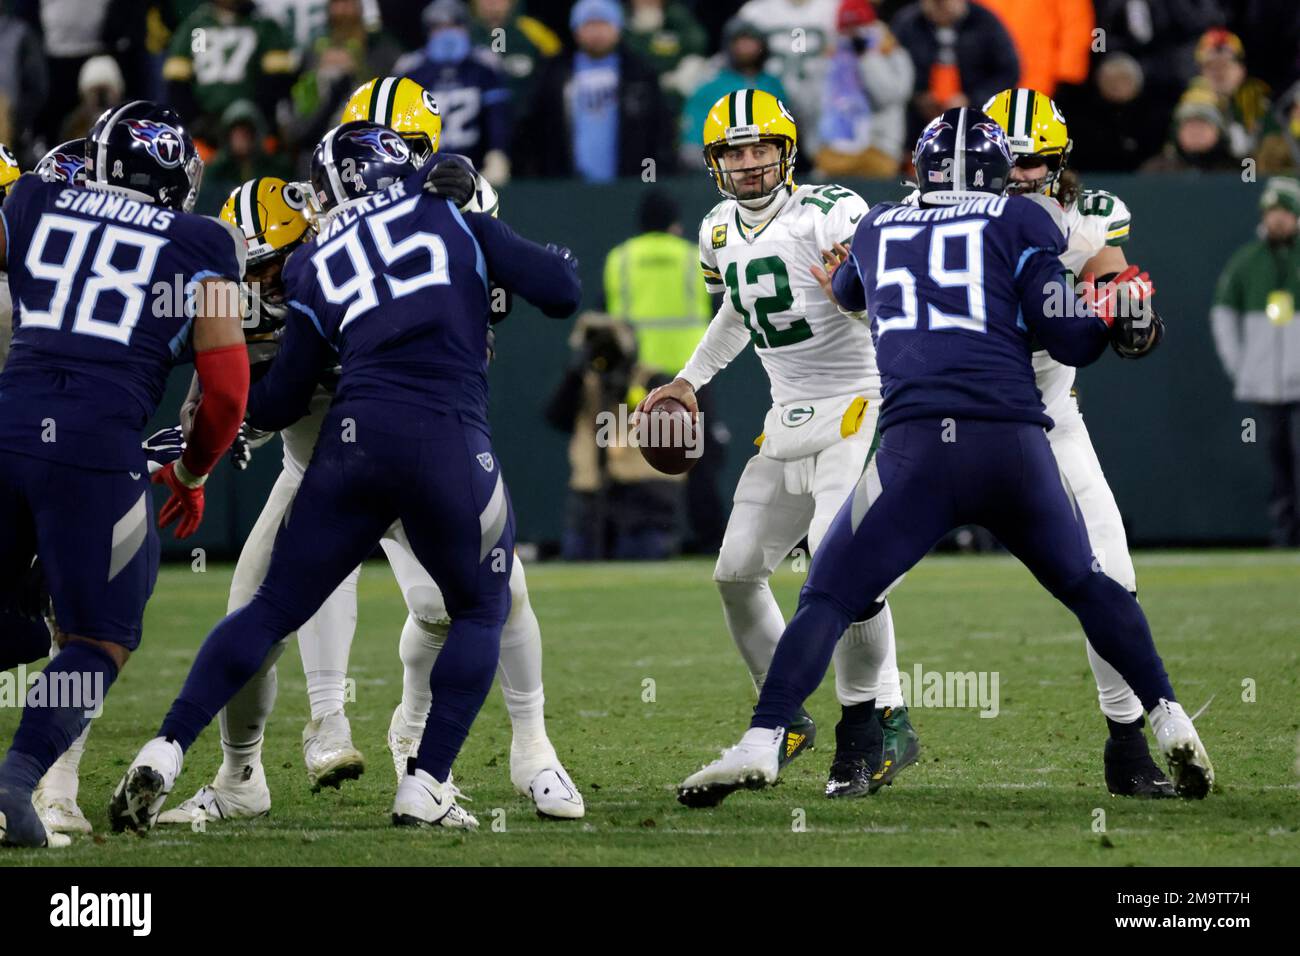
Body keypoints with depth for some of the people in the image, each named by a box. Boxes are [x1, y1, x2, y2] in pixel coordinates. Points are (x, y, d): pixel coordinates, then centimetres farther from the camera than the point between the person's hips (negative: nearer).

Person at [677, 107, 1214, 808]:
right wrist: (1120, 311, 22)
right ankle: (1169, 722, 13)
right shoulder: (1023, 220, 11)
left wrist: (834, 283, 63)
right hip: (1015, 444, 0)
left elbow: (847, 294, 42)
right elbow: (1067, 338, 4)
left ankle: (761, 743, -12)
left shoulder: (877, 228, 19)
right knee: (1088, 587, 21)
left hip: (916, 443, 0)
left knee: (829, 598, 5)